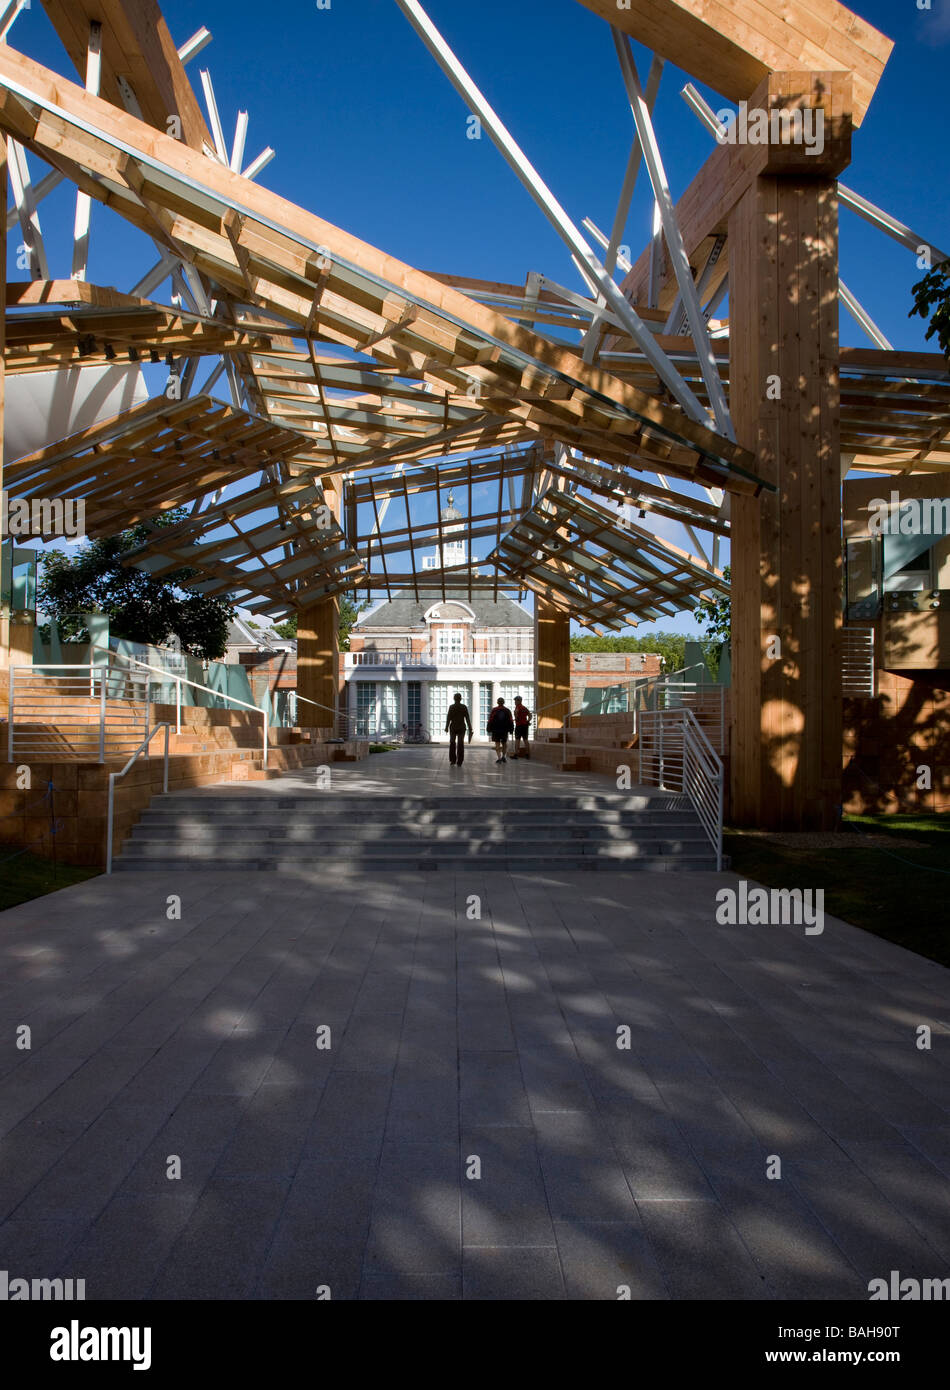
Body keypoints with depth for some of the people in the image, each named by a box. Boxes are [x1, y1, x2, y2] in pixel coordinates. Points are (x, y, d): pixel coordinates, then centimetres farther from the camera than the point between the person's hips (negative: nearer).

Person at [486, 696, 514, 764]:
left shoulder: (494, 710, -3)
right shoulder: (507, 710, 3)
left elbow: (490, 721, -5)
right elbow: (511, 721, 4)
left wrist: (489, 729, 1)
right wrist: (511, 729, 10)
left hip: (496, 730, -2)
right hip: (505, 730, 2)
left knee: (497, 743, 0)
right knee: (504, 743, 17)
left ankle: (499, 757, -9)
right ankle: (504, 756, 8)